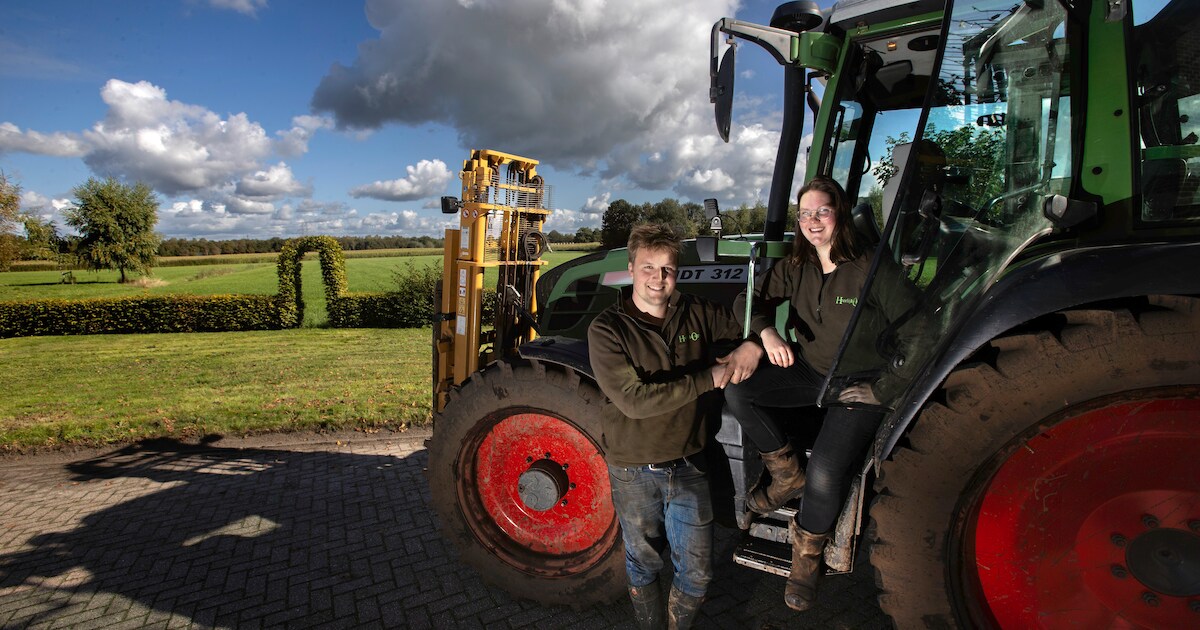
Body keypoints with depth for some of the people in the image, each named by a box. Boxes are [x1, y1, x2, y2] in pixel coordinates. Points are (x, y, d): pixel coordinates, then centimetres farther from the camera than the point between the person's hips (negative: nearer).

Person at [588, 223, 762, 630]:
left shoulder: (696, 314, -3)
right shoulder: (606, 330, -15)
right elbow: (633, 400, -25)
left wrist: (752, 345, -14)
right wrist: (708, 378, -25)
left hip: (687, 466, 3)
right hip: (634, 471, -2)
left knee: (697, 574, 13)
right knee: (643, 566, 19)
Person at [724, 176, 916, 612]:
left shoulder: (870, 269, -14)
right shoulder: (795, 268, 1)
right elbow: (748, 301, 2)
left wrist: (885, 388, -13)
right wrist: (767, 334, -20)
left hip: (858, 387, -5)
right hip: (808, 373, 5)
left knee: (825, 476, -26)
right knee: (735, 390, -20)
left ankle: (808, 548, 9)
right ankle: (787, 474, 1)